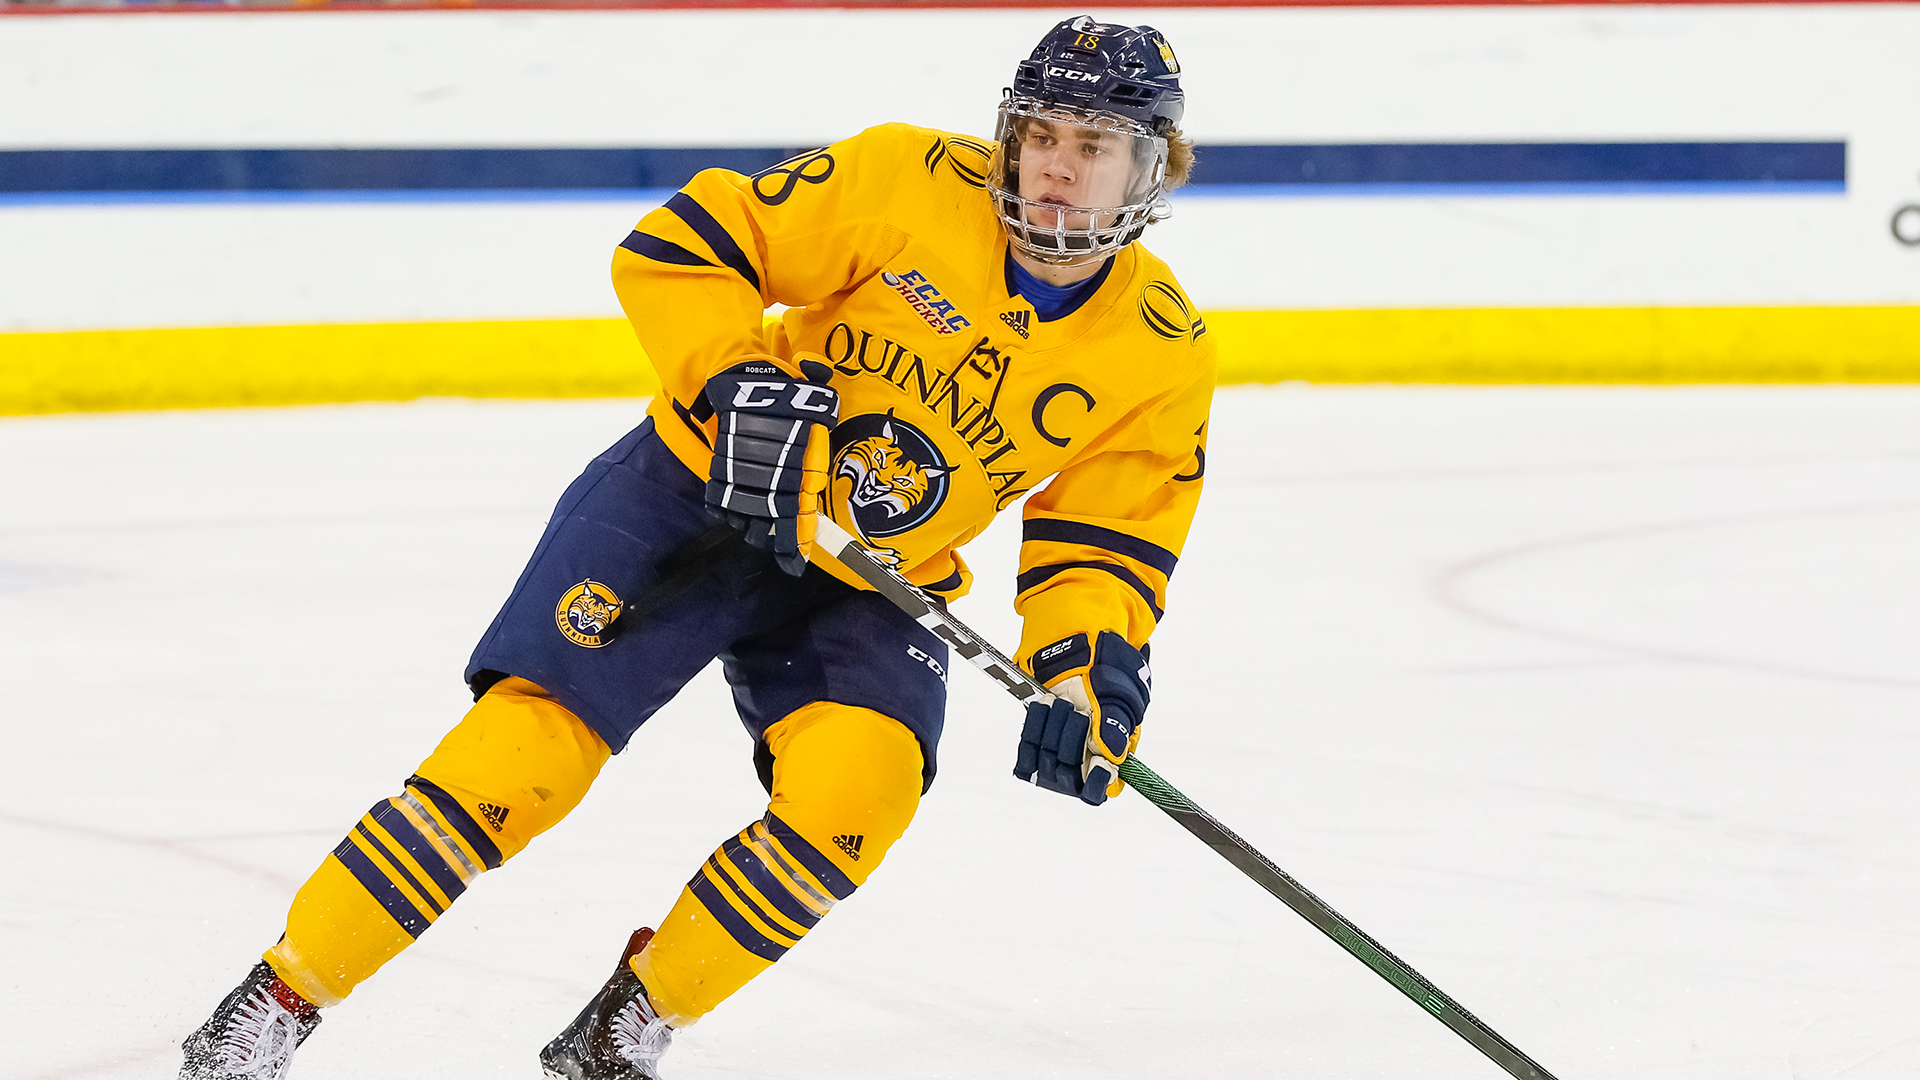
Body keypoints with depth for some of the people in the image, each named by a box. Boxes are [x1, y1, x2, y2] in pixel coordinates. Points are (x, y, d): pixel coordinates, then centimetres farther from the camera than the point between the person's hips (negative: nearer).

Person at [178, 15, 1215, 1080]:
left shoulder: (1161, 354, -8)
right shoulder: (912, 183, -17)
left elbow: (1106, 545, -3)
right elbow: (680, 247, -13)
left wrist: (1088, 670, -22)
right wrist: (739, 385, -26)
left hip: (870, 588, 3)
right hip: (697, 500, -3)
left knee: (855, 789, -25)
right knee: (525, 749, -16)